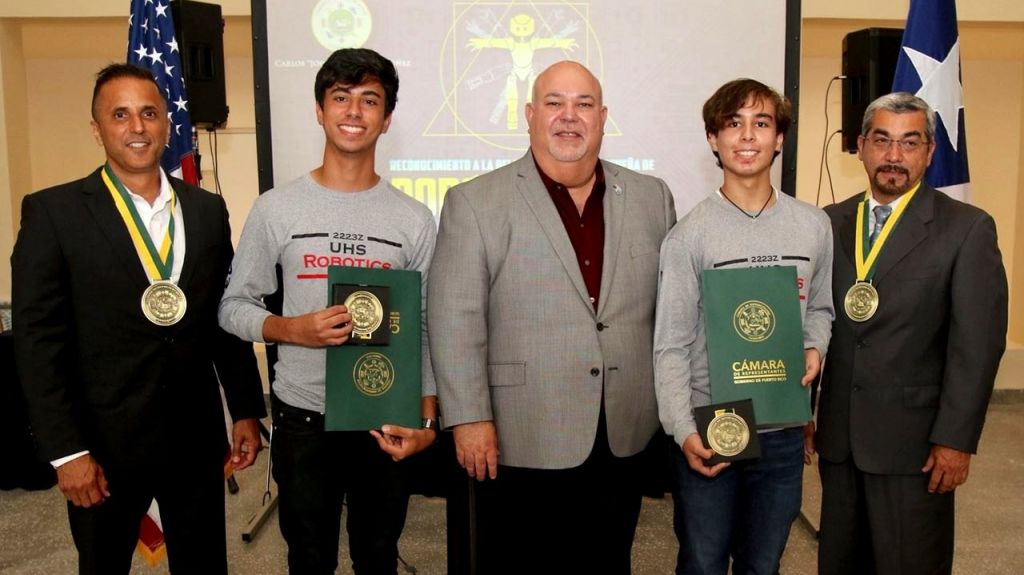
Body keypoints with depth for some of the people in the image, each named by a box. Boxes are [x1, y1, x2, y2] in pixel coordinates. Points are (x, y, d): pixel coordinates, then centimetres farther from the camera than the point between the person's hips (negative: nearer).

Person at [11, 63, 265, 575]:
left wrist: (246, 411, 8)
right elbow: (38, 340, -9)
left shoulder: (207, 210, 5)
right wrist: (66, 451, -13)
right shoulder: (53, 212, -7)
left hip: (197, 436, 3)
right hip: (104, 441, -3)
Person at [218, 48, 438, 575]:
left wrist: (426, 420, -7)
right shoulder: (276, 208, -3)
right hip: (301, 417, 0)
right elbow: (233, 307, 2)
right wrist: (292, 329, -18)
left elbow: (426, 329, 2)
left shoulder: (414, 220, -1)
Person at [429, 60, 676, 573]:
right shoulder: (474, 203, -4)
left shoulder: (651, 198, 7)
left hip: (623, 440, 4)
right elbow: (456, 320, -8)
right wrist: (469, 418, -11)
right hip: (520, 443, -3)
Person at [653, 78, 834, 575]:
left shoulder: (814, 226, 2)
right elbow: (671, 347, -9)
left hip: (783, 432, 3)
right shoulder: (689, 236, -9)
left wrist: (814, 348, -4)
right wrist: (684, 431, -18)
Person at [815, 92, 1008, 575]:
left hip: (913, 442, -4)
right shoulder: (831, 223, 7)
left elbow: (977, 344, -9)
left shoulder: (967, 229, -5)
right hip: (838, 437, 4)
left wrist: (955, 440, -12)